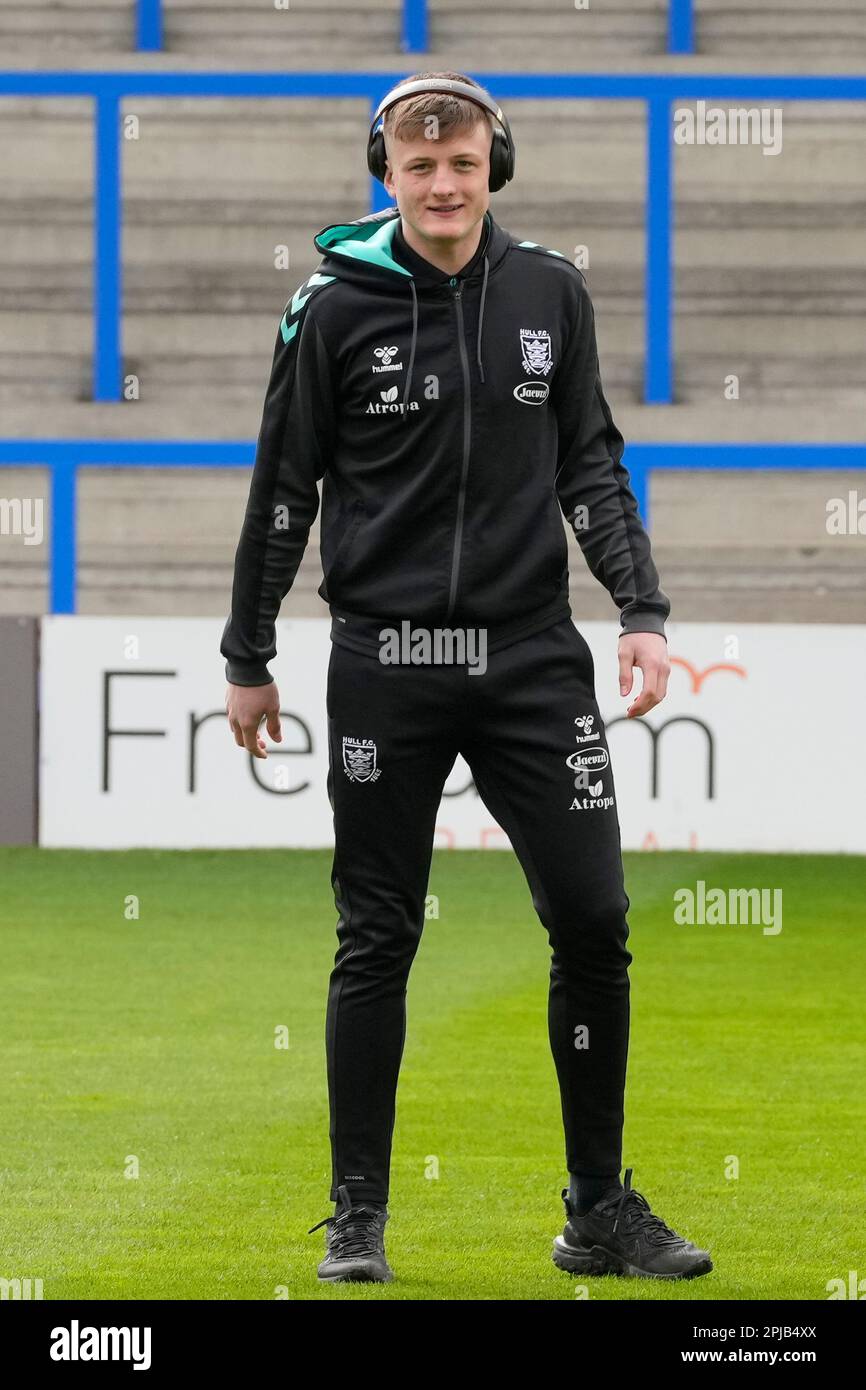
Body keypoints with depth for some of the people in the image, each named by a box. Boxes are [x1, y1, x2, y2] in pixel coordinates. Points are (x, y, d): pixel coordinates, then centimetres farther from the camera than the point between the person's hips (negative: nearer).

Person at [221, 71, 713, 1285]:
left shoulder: (551, 293, 5)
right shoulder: (336, 308, -3)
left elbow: (590, 464, 11)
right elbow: (284, 490, 3)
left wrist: (642, 610, 0)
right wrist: (248, 660, 6)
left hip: (532, 652, 2)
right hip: (387, 662, -2)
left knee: (593, 923, -2)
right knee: (377, 942, 3)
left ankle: (600, 1211, 9)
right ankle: (358, 1216, 12)